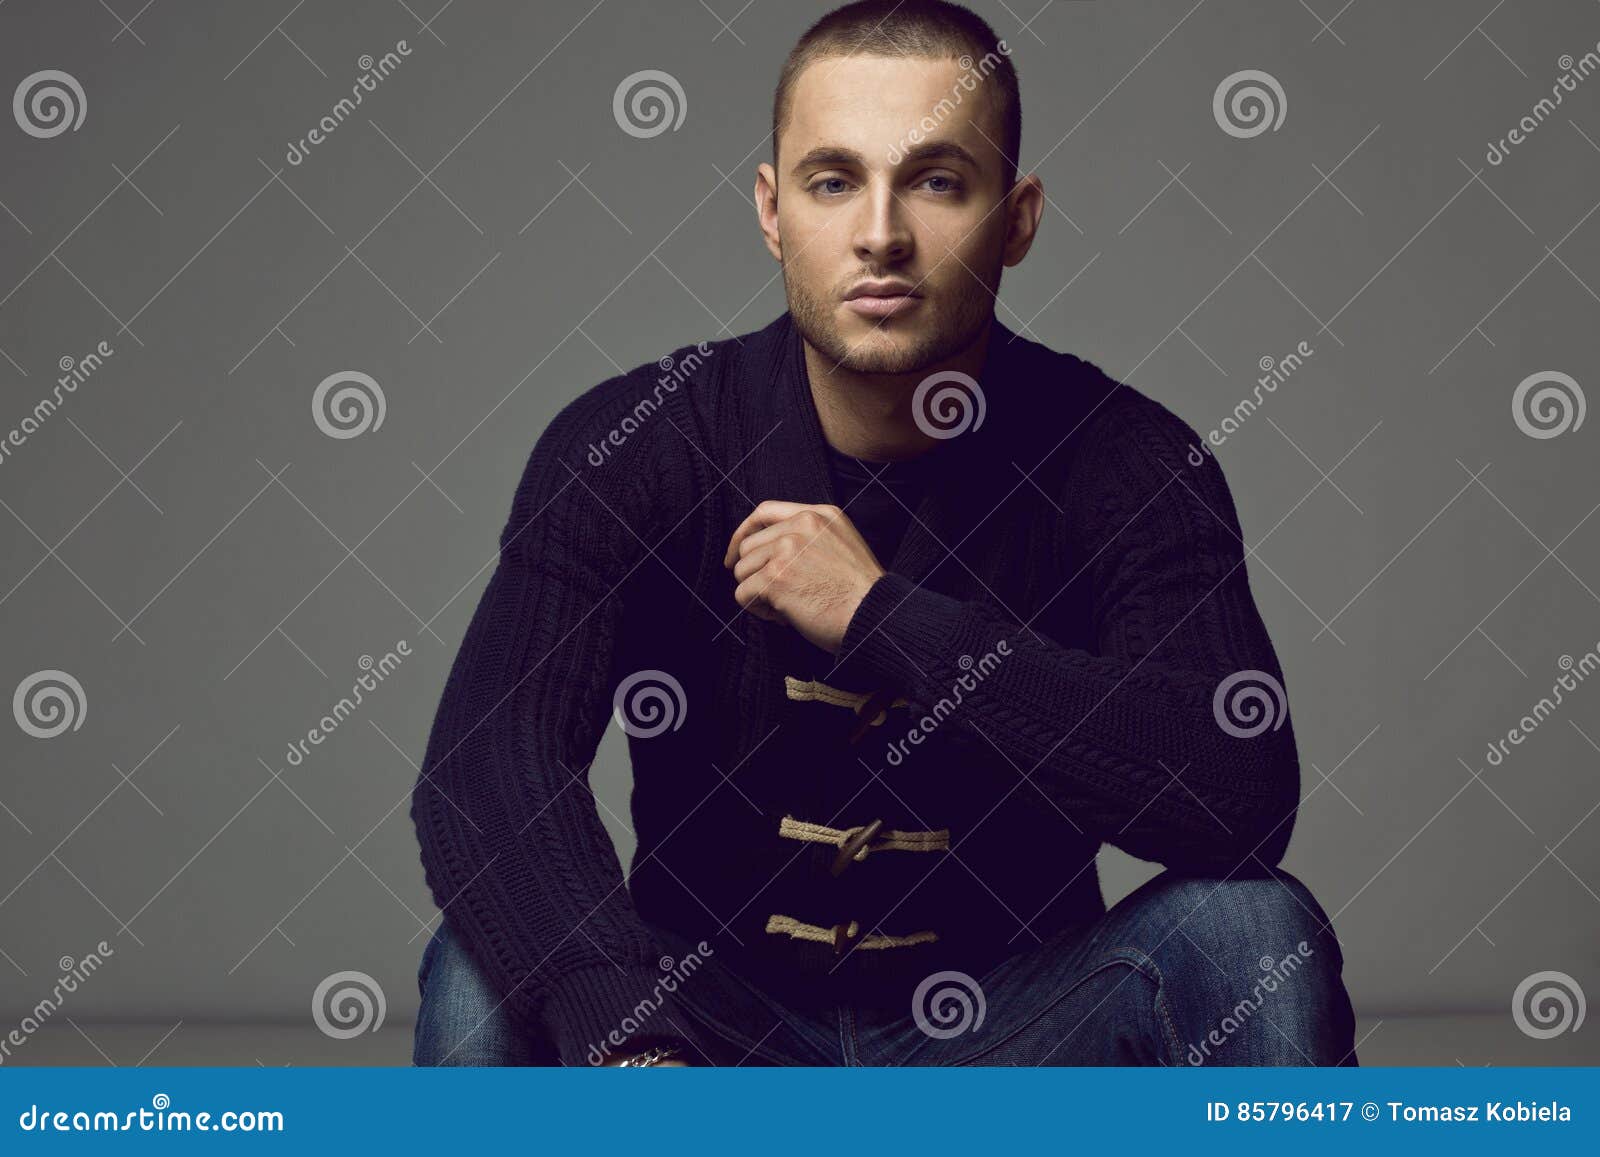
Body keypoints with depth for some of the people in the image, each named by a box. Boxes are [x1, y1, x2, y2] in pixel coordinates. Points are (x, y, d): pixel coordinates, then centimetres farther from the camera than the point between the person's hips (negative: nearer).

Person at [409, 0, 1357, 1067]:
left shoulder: (1123, 463, -12)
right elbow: (480, 768, -27)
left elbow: (1244, 789, -28)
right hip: (713, 1011, 0)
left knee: (1256, 932, -28)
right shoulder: (627, 448, -12)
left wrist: (882, 620, -30)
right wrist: (631, 1050, -46)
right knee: (483, 973, -30)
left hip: (1005, 1022, 1)